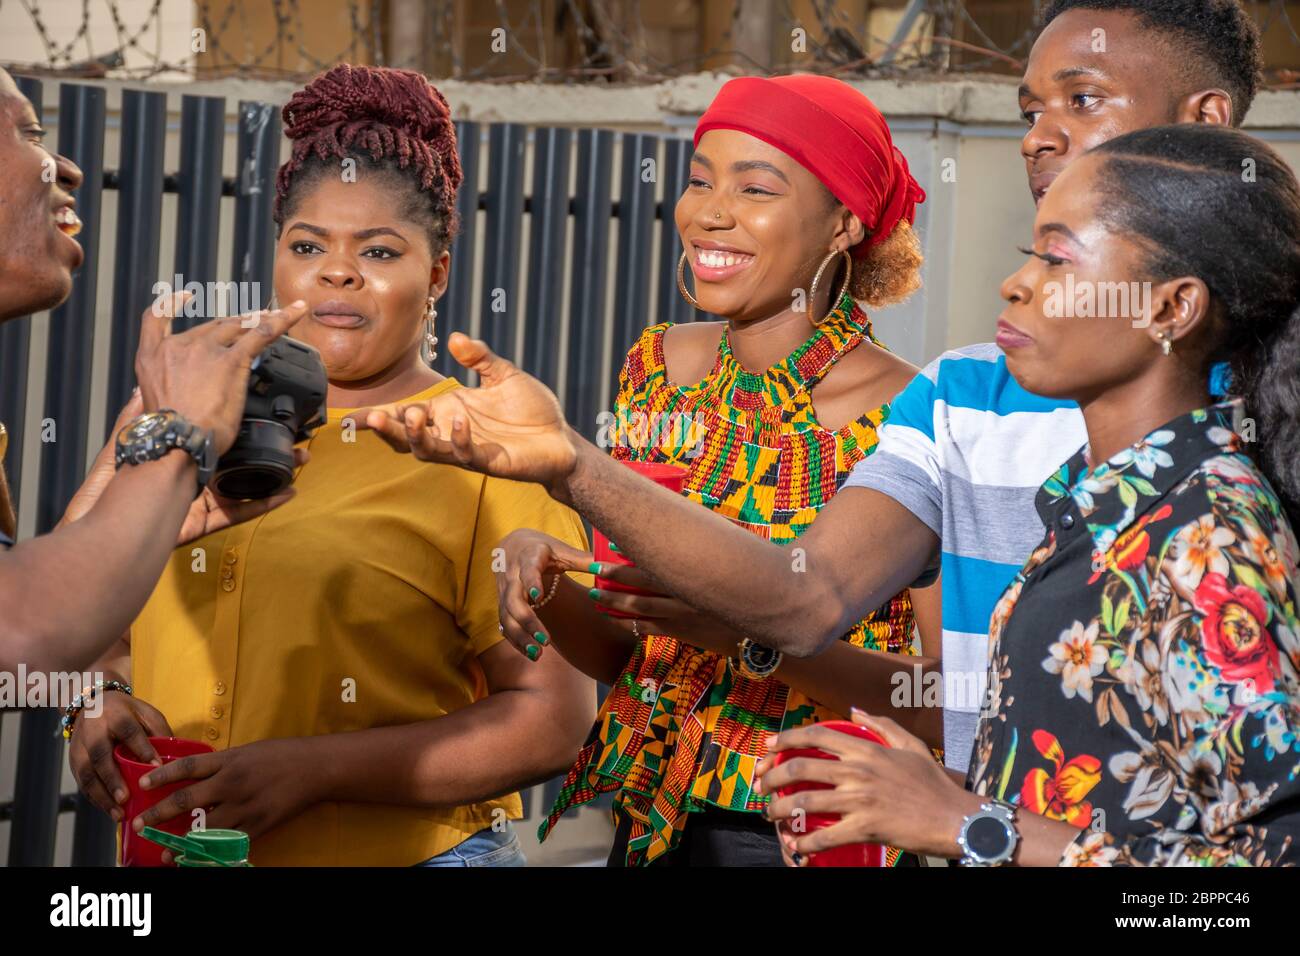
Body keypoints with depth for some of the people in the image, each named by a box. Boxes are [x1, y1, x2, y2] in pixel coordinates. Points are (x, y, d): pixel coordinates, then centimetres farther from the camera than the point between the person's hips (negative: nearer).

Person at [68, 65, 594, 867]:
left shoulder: (486, 454, -8)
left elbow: (555, 719, -13)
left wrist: (314, 771, -19)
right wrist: (101, 701, -6)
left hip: (409, 850, -4)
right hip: (168, 851, 5)